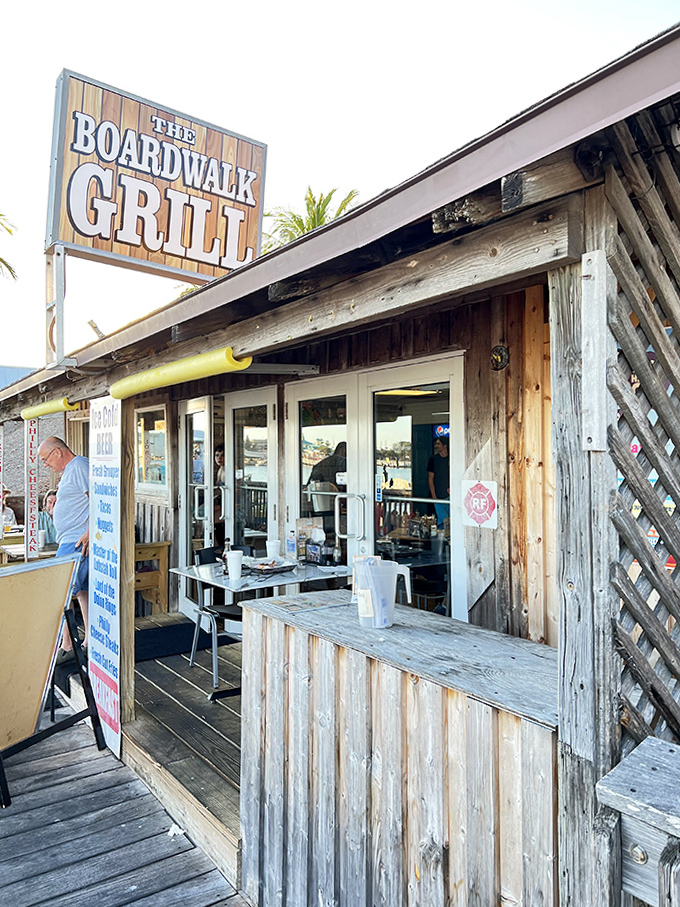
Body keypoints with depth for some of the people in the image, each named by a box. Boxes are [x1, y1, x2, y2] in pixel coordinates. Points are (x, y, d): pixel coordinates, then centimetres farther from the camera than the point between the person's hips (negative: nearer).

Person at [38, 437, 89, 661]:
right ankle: (90, 642, 19)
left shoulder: (79, 466, -13)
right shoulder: (70, 470, 20)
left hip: (77, 541, -11)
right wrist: (55, 512, 15)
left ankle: (66, 646, -1)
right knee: (82, 590, 12)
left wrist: (89, 533, -26)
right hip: (72, 541, 11)